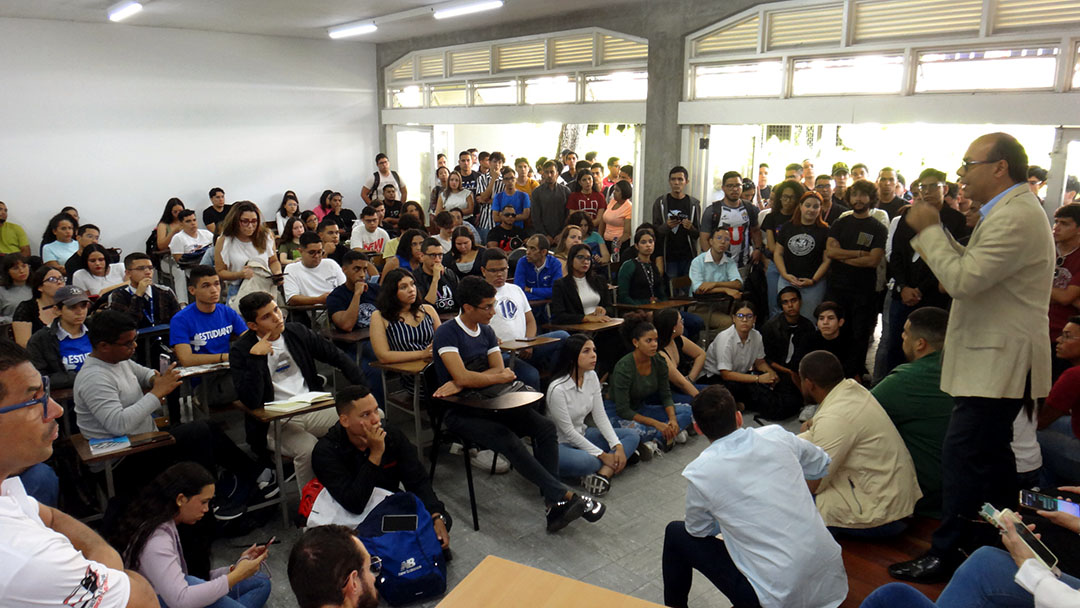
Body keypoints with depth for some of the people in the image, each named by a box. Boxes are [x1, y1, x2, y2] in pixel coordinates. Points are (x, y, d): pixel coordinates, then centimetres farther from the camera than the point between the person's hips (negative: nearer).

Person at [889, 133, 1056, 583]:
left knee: (962, 457, -8)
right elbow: (969, 272, 14)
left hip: (997, 362, -11)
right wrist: (930, 232, 6)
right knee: (990, 457, 21)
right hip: (996, 359, 11)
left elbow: (963, 280, -26)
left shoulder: (1015, 216, -21)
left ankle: (944, 555, 1)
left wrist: (930, 229, -16)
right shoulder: (1012, 210, 14)